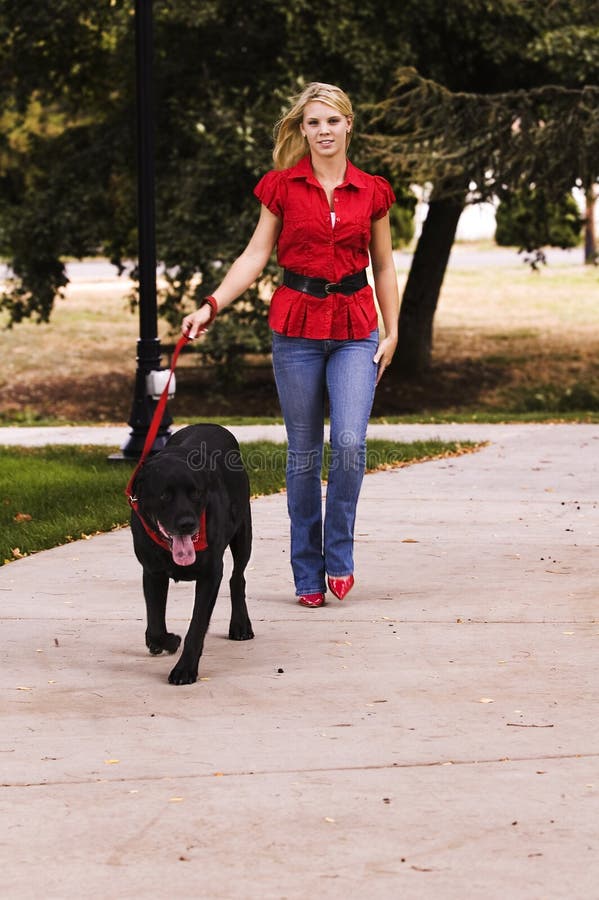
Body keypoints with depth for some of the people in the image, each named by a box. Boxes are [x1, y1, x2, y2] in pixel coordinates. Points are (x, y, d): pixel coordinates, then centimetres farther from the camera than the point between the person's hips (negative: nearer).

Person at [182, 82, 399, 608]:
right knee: (304, 451, 4)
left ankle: (339, 554, 2)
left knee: (350, 442, -16)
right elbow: (255, 256, 1)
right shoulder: (283, 186, 1)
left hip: (355, 330, 0)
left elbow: (383, 267, 11)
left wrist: (392, 332, 6)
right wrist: (212, 306, -10)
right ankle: (308, 574, 12)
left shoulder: (371, 191, 4)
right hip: (297, 326, 0)